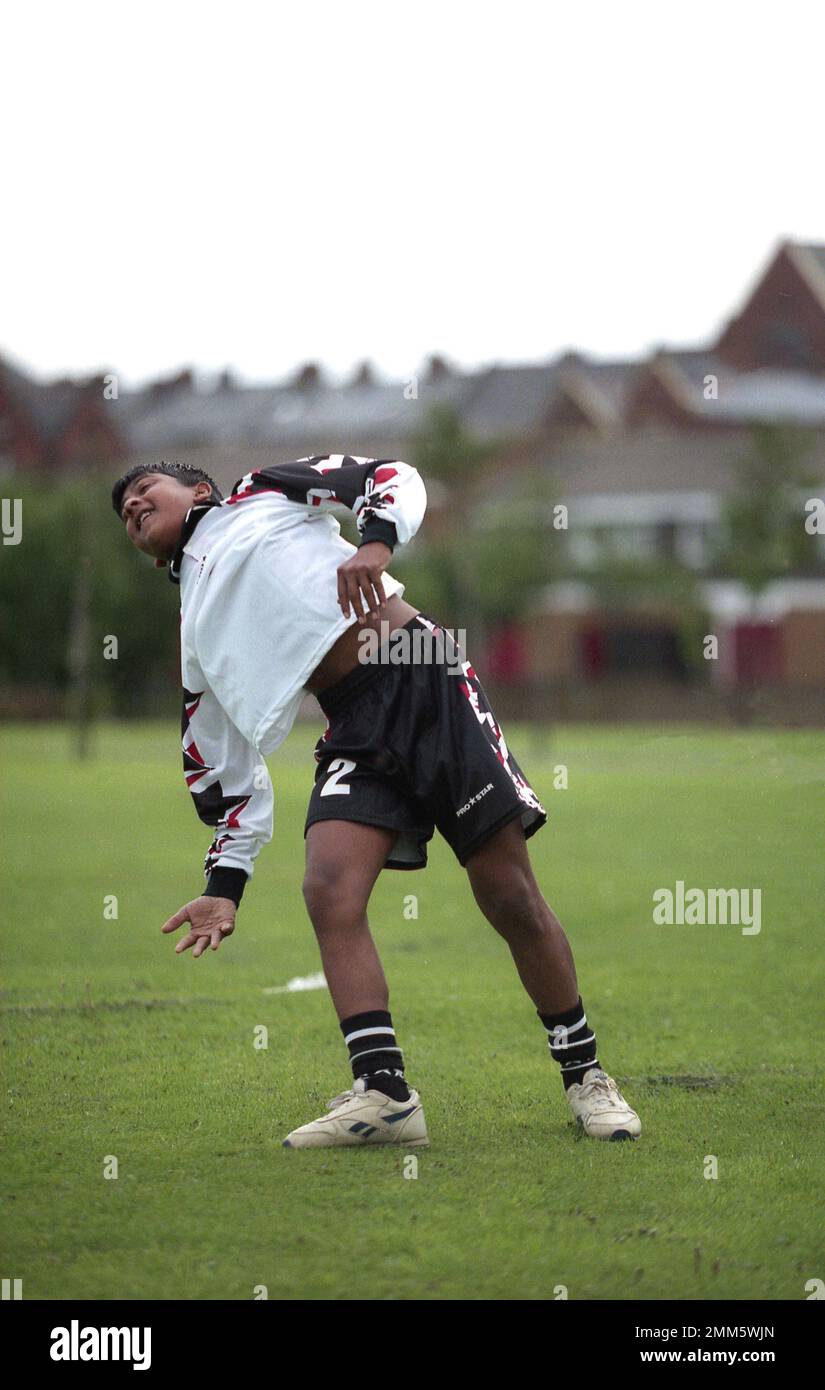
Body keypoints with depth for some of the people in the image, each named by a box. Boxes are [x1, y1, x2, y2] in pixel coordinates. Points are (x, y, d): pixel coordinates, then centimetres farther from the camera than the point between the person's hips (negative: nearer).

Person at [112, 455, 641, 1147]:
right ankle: (384, 1093, -24)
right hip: (354, 731, 4)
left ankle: (585, 1075, 3)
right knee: (330, 889, -22)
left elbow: (390, 474, 8)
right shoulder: (199, 637, 24)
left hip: (426, 680, -4)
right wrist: (225, 883, 14)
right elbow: (230, 770, 23)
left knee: (510, 896, -9)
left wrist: (376, 541, -13)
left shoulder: (261, 493, 17)